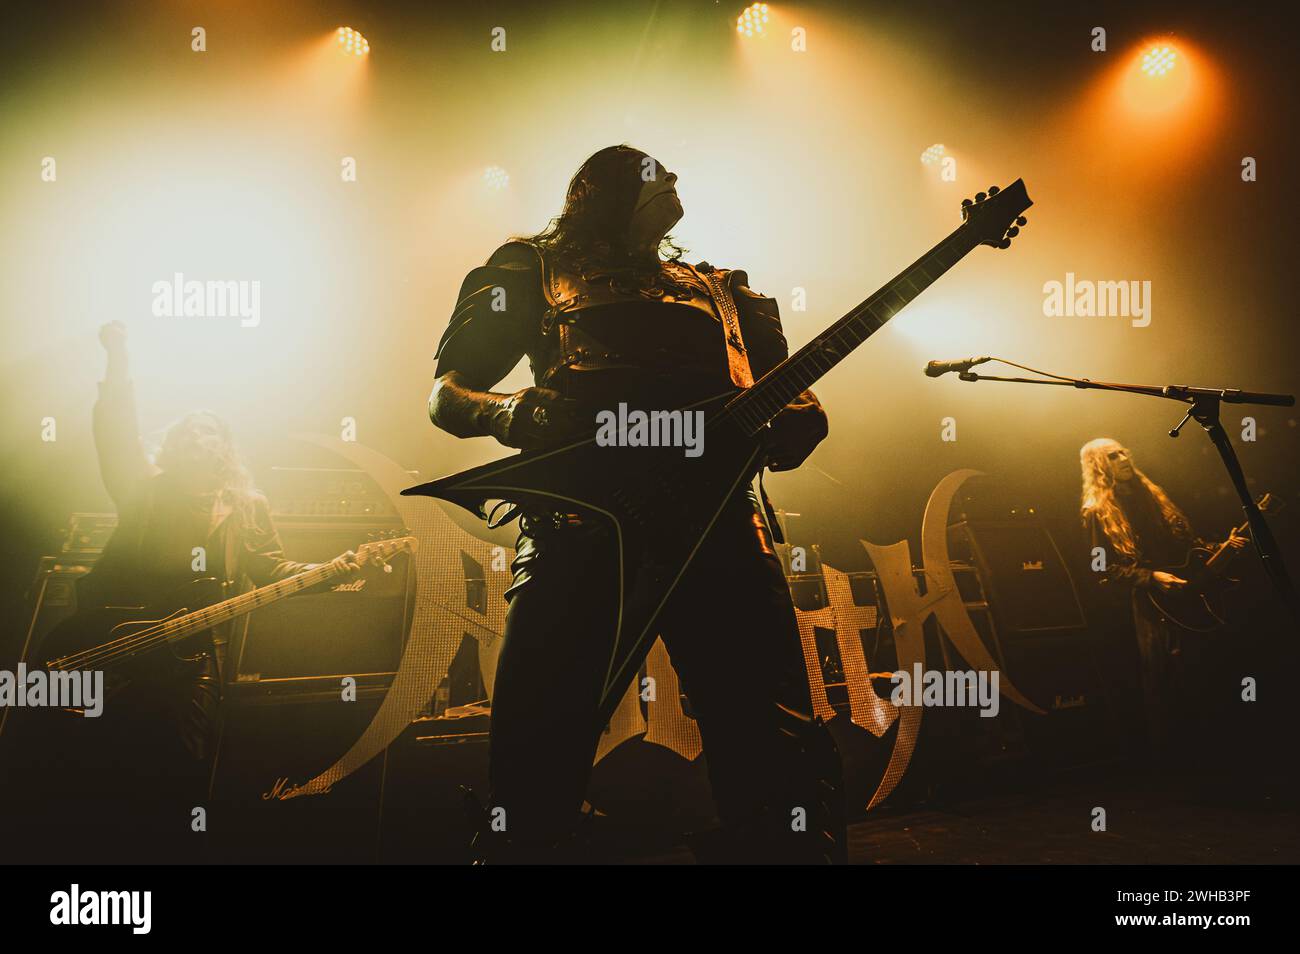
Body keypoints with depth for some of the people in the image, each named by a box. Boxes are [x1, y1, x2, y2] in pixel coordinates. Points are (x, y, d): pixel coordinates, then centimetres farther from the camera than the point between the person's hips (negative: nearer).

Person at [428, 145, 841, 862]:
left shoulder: (720, 289, 33)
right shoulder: (530, 269, 25)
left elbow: (790, 402, 27)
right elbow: (445, 394, 17)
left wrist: (795, 421, 1)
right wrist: (512, 414, -6)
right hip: (577, 522, -2)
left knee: (783, 769, -12)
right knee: (533, 771, -12)